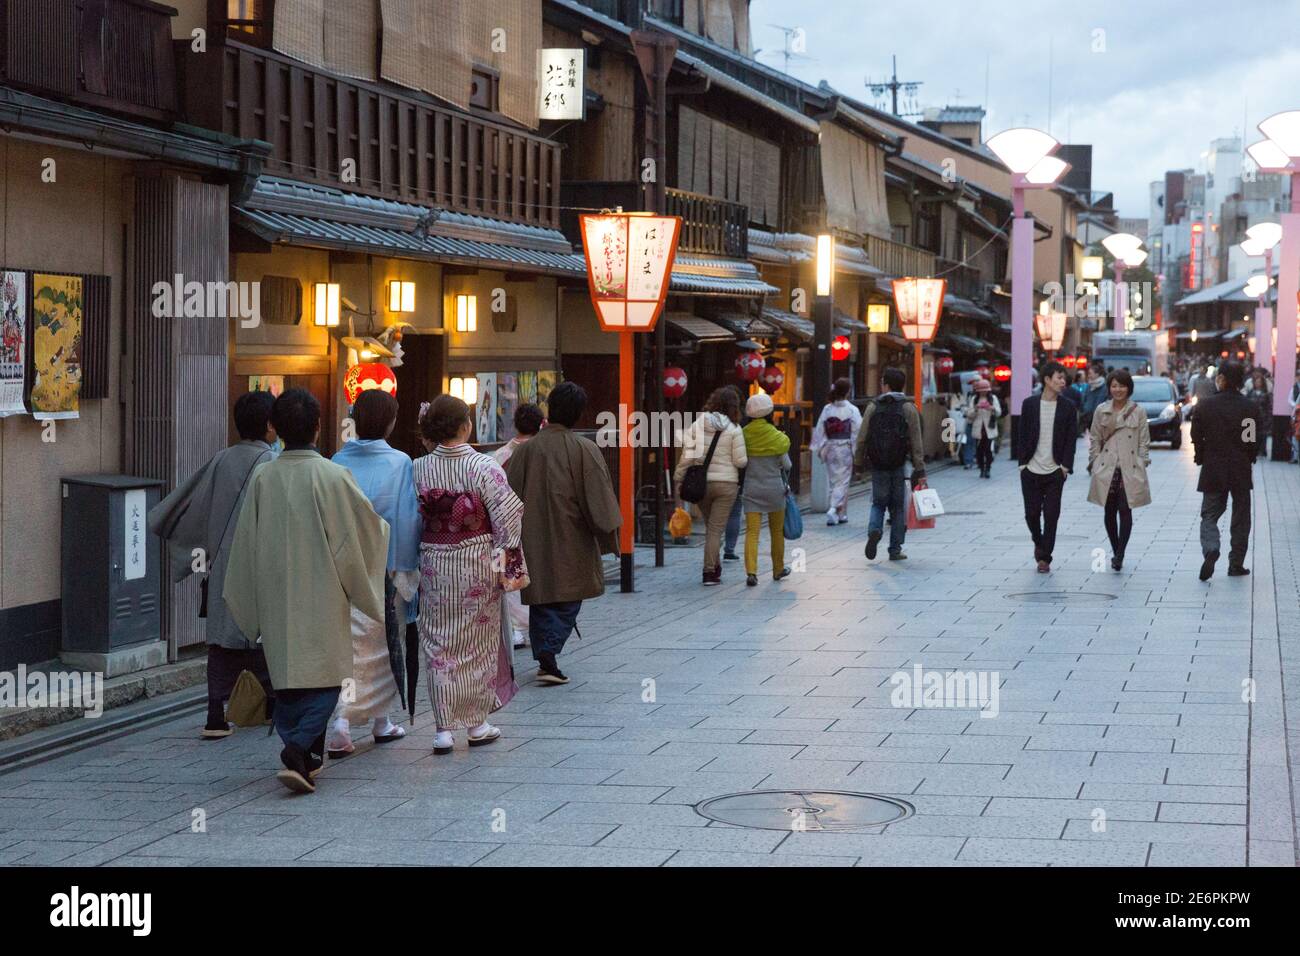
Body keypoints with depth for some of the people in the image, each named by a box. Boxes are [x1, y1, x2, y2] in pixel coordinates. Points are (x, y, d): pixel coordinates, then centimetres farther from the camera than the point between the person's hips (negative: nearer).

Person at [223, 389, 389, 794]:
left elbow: (246, 542, 3)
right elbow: (369, 526, -4)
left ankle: (305, 759, 18)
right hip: (321, 593, -4)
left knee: (287, 674, 14)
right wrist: (385, 528, 19)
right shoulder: (332, 476, -13)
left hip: (275, 596, 4)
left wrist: (247, 600, 14)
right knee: (324, 677, 2)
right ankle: (298, 750, -16)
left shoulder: (262, 477, -3)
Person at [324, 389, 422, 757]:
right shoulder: (400, 464, -8)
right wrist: (408, 568, 4)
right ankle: (382, 721, 24)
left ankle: (341, 723, -14)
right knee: (385, 642, 14)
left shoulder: (337, 463, -2)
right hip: (384, 568, -1)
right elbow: (409, 519, -6)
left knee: (346, 646, 3)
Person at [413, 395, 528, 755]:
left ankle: (444, 728, 3)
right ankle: (477, 723, 18)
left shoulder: (418, 468, -4)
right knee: (478, 641, 11)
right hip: (477, 563, -2)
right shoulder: (483, 466, -11)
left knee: (439, 643, 7)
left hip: (434, 565, 2)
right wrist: (508, 565, -3)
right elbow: (507, 516, -12)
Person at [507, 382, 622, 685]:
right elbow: (599, 501, -9)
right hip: (572, 543, -2)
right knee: (568, 599, 6)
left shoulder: (525, 450, -2)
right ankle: (548, 656, -11)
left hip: (534, 542, 3)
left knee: (541, 599, 14)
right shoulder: (585, 450, -9)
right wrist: (608, 537, 2)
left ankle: (545, 659, 15)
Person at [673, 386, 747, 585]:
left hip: (701, 482, 3)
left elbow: (687, 455, -4)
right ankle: (710, 572, -2)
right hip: (726, 483, -3)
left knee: (710, 527, 18)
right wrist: (748, 461, 14)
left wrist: (679, 478, 4)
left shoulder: (697, 425, -1)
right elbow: (740, 461, -7)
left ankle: (715, 566, 25)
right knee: (716, 529, 1)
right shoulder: (734, 430, -7)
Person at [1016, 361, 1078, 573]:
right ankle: (1038, 542, 31)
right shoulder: (1030, 404, 1)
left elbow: (1071, 439, 1)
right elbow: (1022, 435, 4)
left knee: (1051, 515, -1)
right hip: (1031, 470, 0)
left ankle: (1044, 557, 7)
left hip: (1055, 471, 0)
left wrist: (1066, 466, -6)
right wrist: (1022, 463, -3)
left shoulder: (1068, 407, 2)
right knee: (1032, 513, 4)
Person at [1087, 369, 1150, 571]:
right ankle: (1115, 551, 20)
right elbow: (1095, 440, 10)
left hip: (1130, 470, -2)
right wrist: (1093, 464, 5)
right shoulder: (1101, 411, 7)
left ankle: (1119, 555, -10)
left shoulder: (1138, 412, 2)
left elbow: (1144, 442, 5)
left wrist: (1142, 464, -1)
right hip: (1106, 470, 2)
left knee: (1125, 510, -9)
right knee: (1110, 512, 7)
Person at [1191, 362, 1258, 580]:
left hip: (1213, 470, 0)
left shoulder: (1205, 405, -8)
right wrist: (1249, 459, 11)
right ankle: (1236, 564, 16)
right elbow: (1255, 440, -6)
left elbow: (1196, 436, -4)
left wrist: (1202, 458, 11)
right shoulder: (1251, 407, -8)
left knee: (1209, 515, 7)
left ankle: (1210, 550, -19)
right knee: (1240, 518, 12)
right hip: (1242, 472, 1)